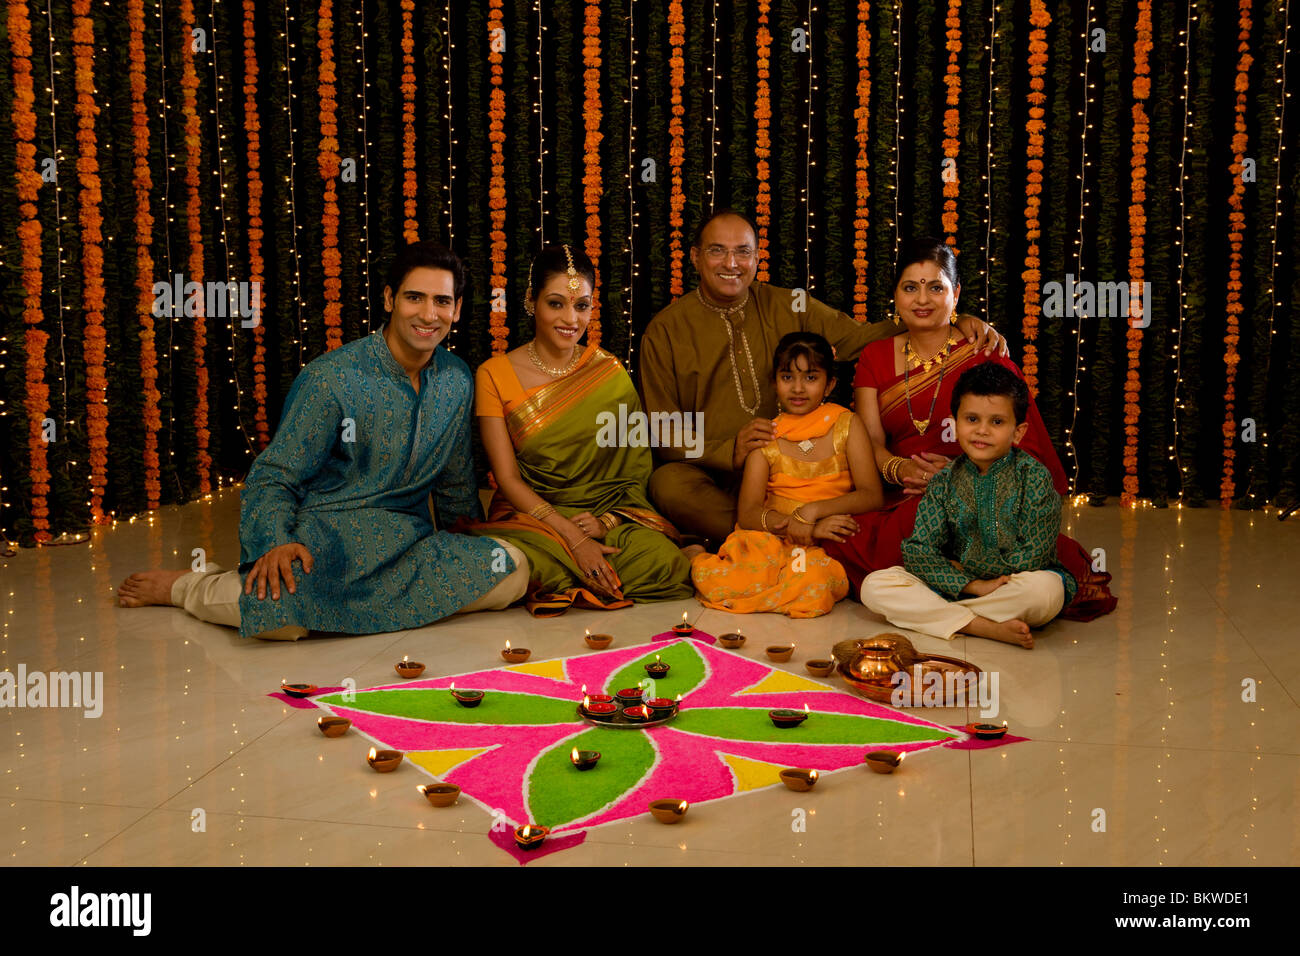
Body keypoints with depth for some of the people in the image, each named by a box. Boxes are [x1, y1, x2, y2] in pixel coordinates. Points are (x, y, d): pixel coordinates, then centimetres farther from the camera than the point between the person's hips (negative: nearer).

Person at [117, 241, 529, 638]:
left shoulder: (457, 379, 7)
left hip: (407, 539, 5)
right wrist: (276, 543, -25)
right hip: (325, 537, -5)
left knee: (512, 569, -24)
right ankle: (185, 587, -1)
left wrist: (469, 552, 25)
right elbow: (273, 476, -7)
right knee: (282, 610, -39)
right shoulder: (332, 378, -9)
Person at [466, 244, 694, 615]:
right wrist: (574, 539, -19)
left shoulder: (610, 372, 8)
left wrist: (607, 521, -15)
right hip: (529, 516, -2)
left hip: (608, 513, 2)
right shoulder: (495, 375, 1)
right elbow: (508, 479, -6)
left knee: (662, 563, -31)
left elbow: (638, 470, 6)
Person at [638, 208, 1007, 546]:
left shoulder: (789, 306, 10)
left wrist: (958, 323, -9)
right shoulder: (665, 331, 3)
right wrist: (730, 452, -20)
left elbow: (863, 337, 6)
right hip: (713, 480, -1)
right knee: (669, 482, -37)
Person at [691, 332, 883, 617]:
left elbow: (872, 496, 0)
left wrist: (813, 511, -15)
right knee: (710, 579, -31)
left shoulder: (846, 425, 9)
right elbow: (748, 513, -2)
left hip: (826, 546, 0)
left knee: (815, 584, -37)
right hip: (772, 540, 0)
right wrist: (806, 529, -19)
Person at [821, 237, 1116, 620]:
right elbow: (870, 441, 6)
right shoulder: (875, 357, 16)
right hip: (899, 503, 4)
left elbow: (1025, 446, -1)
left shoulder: (985, 354, 5)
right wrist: (900, 469, -17)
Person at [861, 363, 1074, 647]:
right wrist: (972, 584, -22)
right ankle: (987, 627, -27)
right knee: (874, 585, -18)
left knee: (1047, 588, -38)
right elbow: (917, 551, -8)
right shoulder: (945, 481, 1)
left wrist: (962, 566, -7)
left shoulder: (1033, 475, -8)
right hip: (957, 585, 3)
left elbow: (1032, 558, -15)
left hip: (1016, 588, -3)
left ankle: (935, 614, -24)